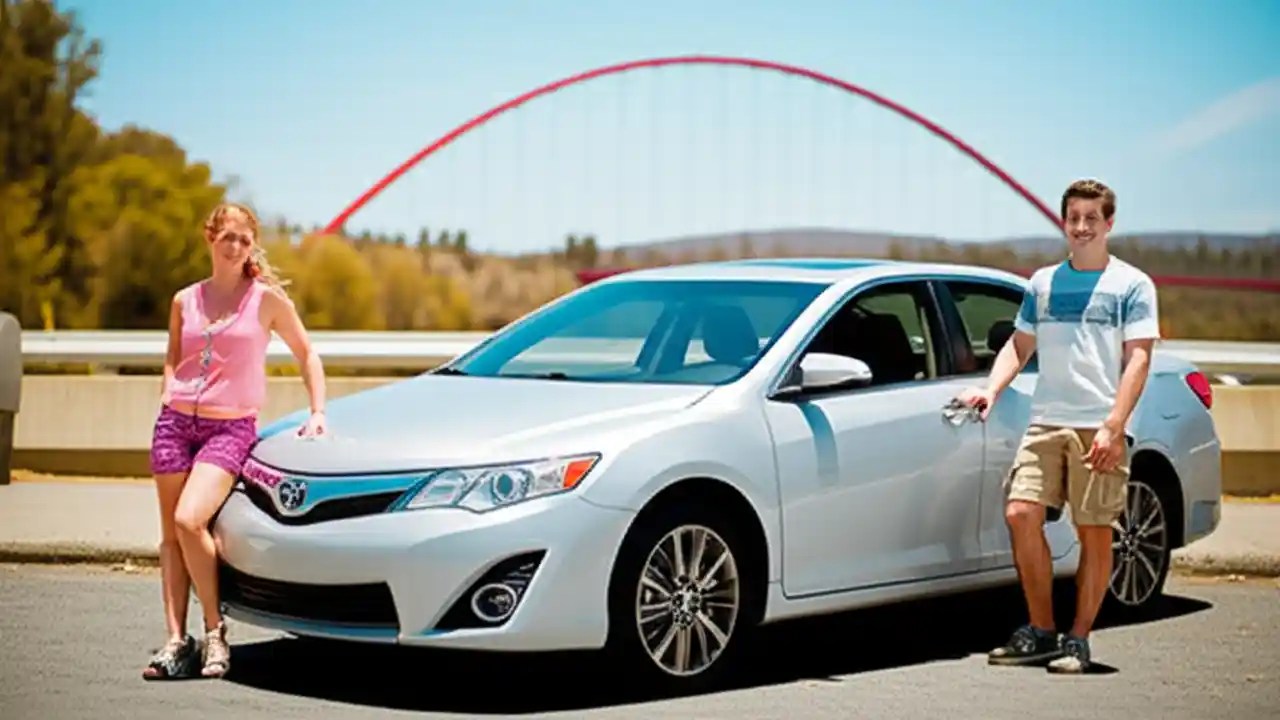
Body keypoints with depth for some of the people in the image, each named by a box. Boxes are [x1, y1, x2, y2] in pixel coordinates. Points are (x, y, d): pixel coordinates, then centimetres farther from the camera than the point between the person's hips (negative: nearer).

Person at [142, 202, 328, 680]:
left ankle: (215, 630, -8)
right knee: (171, 533, 2)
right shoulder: (185, 301, 10)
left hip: (231, 426, -5)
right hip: (176, 422, 5)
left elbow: (307, 356, 9)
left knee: (190, 521, -22)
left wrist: (318, 413, 3)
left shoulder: (267, 299, 0)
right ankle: (176, 640, 6)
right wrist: (167, 397, 6)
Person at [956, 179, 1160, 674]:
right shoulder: (1043, 283, 16)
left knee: (1094, 533, -2)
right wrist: (991, 390, 1)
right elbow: (1019, 345, 20)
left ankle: (1078, 639, 7)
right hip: (1045, 422, 4)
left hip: (1100, 428, -3)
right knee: (1021, 514, -9)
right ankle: (1040, 631, 3)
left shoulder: (1131, 285, 3)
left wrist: (1113, 426, -14)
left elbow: (1138, 359, -3)